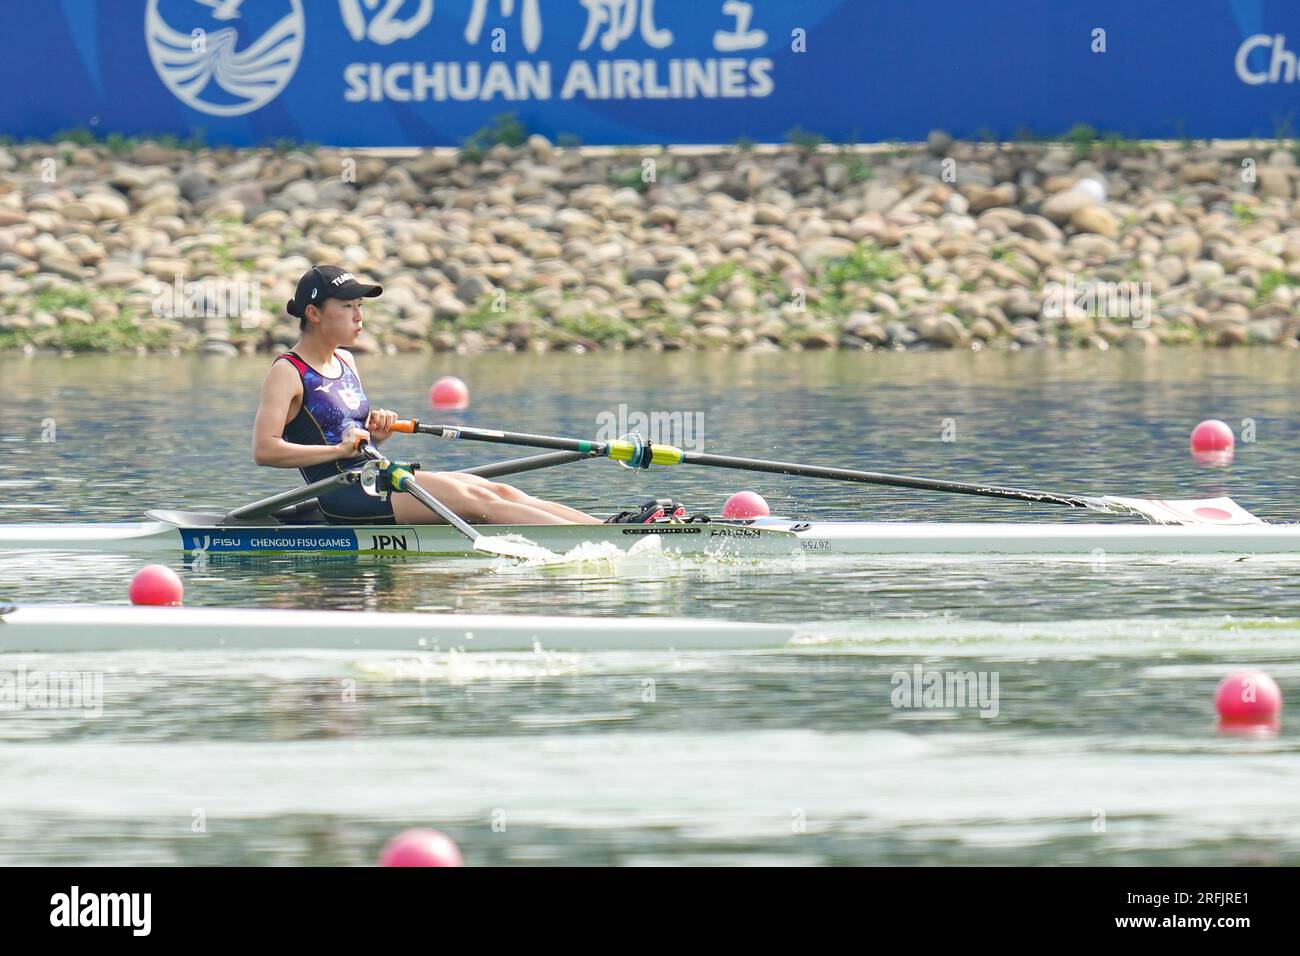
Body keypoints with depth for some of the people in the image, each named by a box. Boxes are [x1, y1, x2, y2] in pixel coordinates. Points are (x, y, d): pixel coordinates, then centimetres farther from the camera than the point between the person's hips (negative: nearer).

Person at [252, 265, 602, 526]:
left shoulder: (345, 361, 18)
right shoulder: (287, 372, -8)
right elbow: (264, 449, -19)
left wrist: (376, 432, 4)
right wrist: (339, 448, -22)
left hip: (376, 476, 9)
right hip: (343, 494, -9)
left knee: (500, 492, -7)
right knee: (477, 501, -20)